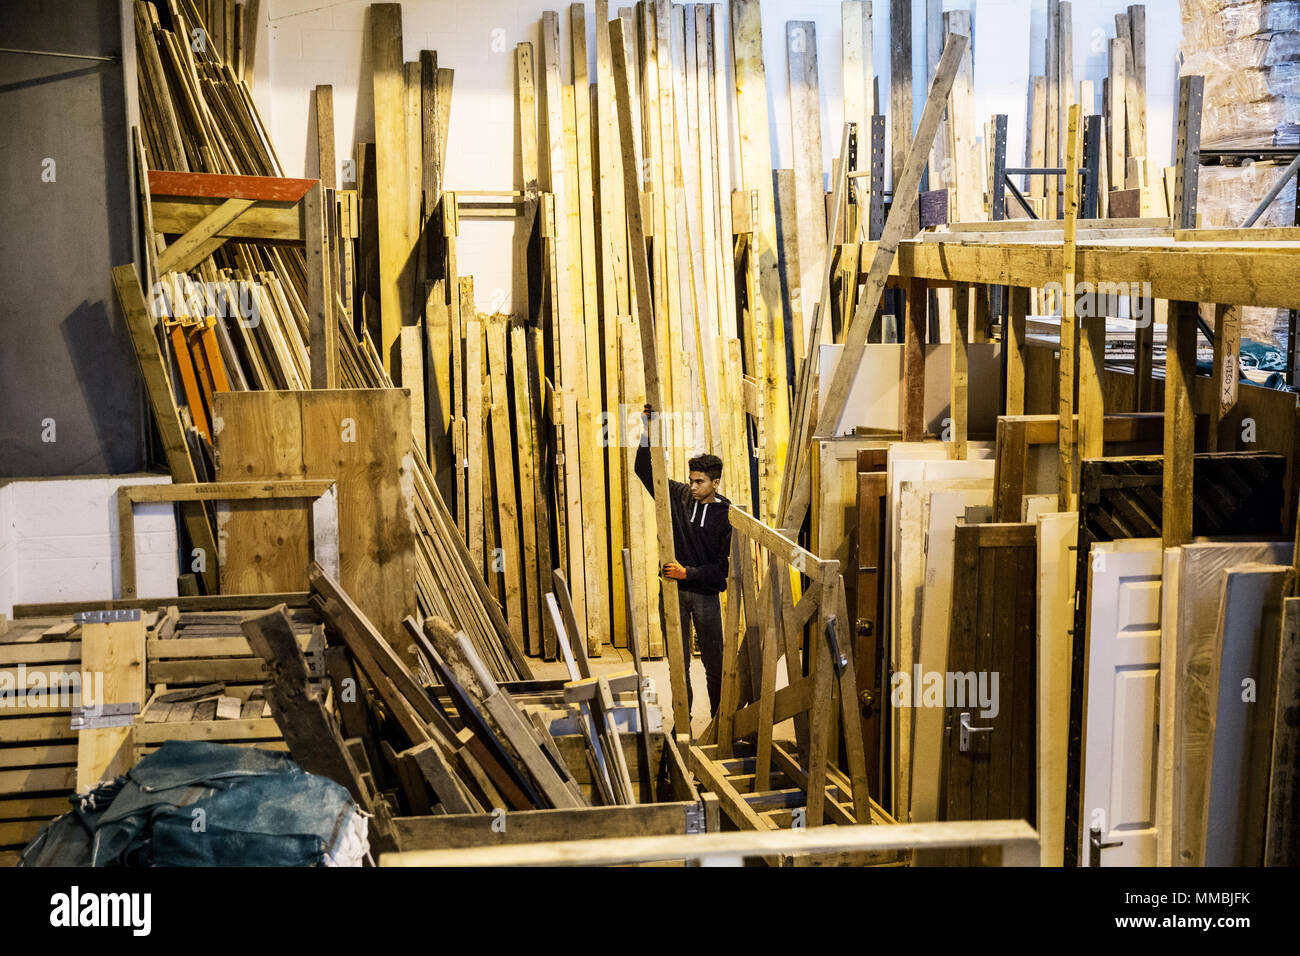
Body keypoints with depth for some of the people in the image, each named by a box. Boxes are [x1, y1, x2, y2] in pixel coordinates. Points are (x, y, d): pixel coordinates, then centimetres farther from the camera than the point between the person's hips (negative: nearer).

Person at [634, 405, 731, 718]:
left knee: (714, 660, 7)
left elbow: (724, 566, -8)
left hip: (706, 594, -2)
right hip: (674, 592, 2)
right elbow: (646, 472, 3)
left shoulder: (727, 517, -6)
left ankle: (720, 716, 19)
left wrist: (688, 573, -16)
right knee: (678, 660, 7)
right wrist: (647, 436, -10)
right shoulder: (678, 497, 1)